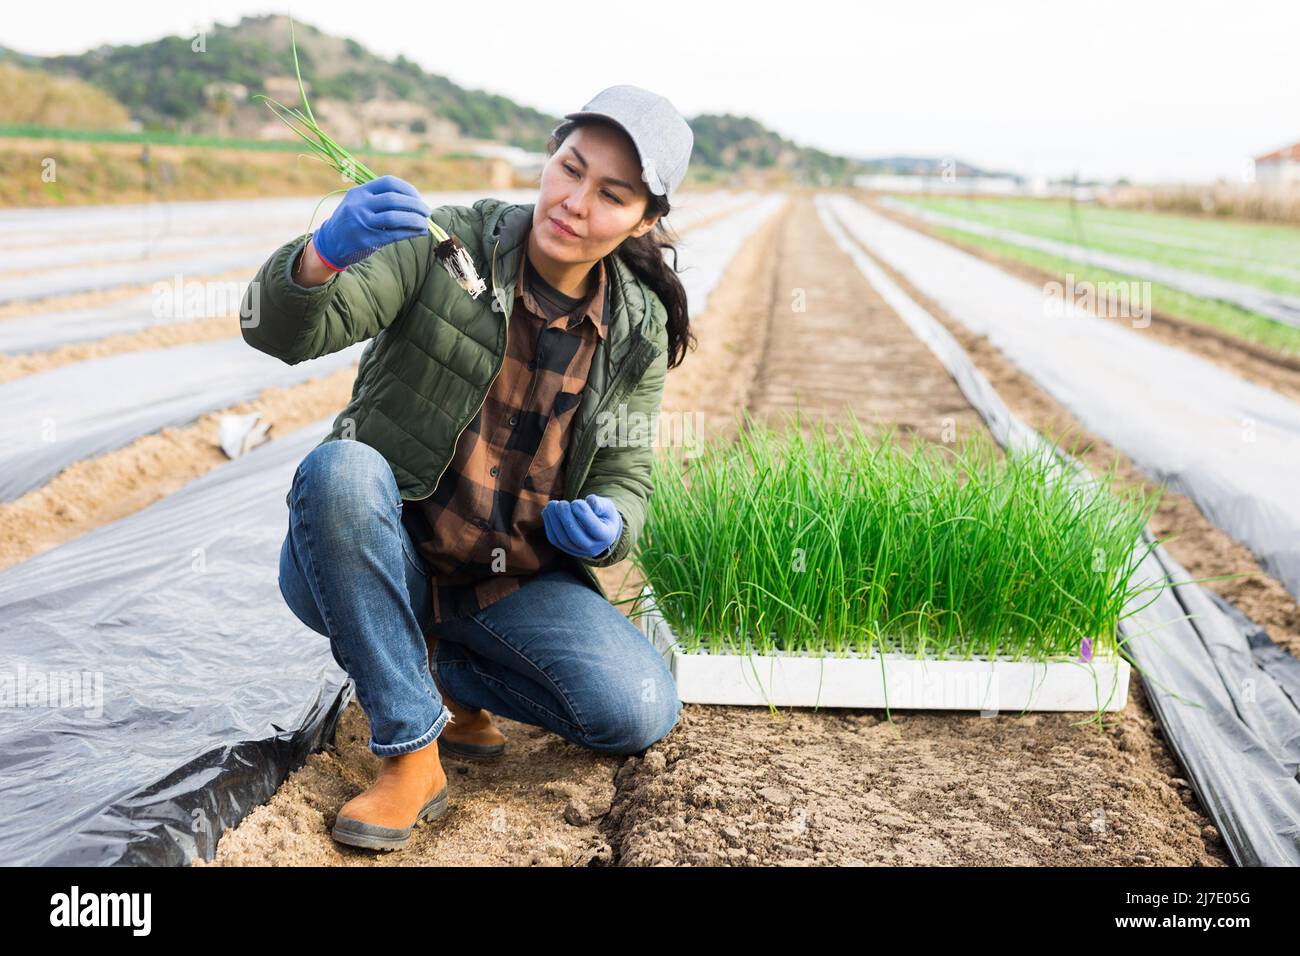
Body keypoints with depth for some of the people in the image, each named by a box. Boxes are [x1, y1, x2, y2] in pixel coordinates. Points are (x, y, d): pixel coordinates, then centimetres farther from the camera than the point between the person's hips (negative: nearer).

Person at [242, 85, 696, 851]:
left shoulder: (638, 331, 1)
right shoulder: (444, 245, -11)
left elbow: (626, 480, 4)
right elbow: (282, 333, -22)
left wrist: (604, 525, -21)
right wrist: (323, 255, -45)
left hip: (514, 584, 2)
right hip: (384, 561, -2)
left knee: (640, 713, -20)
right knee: (341, 468, -35)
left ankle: (438, 664, 6)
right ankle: (410, 752, -22)